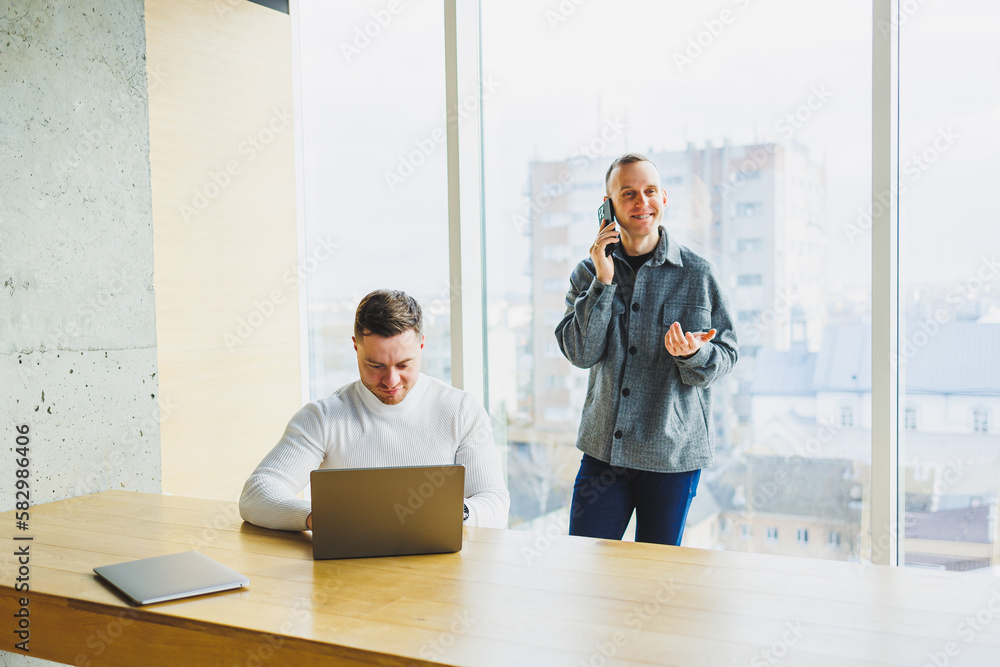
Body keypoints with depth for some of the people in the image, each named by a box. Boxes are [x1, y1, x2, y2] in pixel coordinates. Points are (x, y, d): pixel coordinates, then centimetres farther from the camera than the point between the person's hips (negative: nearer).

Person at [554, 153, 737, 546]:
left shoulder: (698, 274, -1)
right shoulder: (588, 273, 5)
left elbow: (725, 356, -1)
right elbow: (580, 353, -6)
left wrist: (692, 353, -23)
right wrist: (603, 281, -13)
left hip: (674, 454, -1)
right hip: (603, 449, 2)